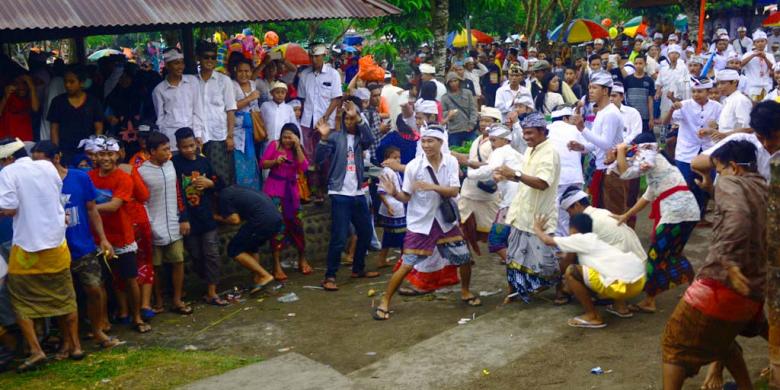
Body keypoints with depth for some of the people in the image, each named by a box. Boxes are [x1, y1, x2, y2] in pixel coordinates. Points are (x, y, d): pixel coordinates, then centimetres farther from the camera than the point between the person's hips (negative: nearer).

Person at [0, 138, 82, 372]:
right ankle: (74, 345, 21)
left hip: (26, 247, -4)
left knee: (21, 300, 8)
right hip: (56, 243, 4)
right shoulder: (48, 167, 4)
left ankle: (36, 350, 1)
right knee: (64, 297, 14)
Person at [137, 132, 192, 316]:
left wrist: (184, 218, 9)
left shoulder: (171, 165, 3)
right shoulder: (141, 172, -13)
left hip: (174, 226, 4)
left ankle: (177, 300, 18)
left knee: (178, 261, 6)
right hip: (154, 229, -4)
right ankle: (159, 302, 22)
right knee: (156, 266, 7)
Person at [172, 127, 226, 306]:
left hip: (206, 217, 3)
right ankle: (209, 283, 28)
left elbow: (219, 184, 14)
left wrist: (209, 183, -8)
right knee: (196, 256, 9)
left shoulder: (204, 161, 4)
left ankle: (212, 293, 6)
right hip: (187, 218, -2)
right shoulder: (175, 163, -8)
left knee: (212, 255, 1)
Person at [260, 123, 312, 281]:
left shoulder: (298, 150, 9)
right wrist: (275, 161, -21)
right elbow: (263, 163, -2)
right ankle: (277, 266, -5)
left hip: (291, 191, 4)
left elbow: (303, 168, -8)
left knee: (297, 224, 1)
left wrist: (297, 146, -12)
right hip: (274, 190, -3)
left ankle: (302, 260, 19)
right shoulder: (274, 145, 0)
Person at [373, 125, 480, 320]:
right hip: (420, 223, -3)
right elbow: (407, 197, -7)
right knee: (407, 265, -5)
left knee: (465, 258, 9)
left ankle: (465, 292, 36)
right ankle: (384, 302, 8)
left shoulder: (451, 162, -8)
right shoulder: (413, 166, -15)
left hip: (445, 220, 3)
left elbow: (454, 191, -14)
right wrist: (394, 193, -28)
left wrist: (432, 187, -29)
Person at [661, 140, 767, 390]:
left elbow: (737, 215, -27)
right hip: (754, 292, 8)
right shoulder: (766, 192, 17)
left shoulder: (729, 184, -4)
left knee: (675, 343, 8)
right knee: (720, 339, 34)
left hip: (721, 284, -8)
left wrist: (731, 262, -32)